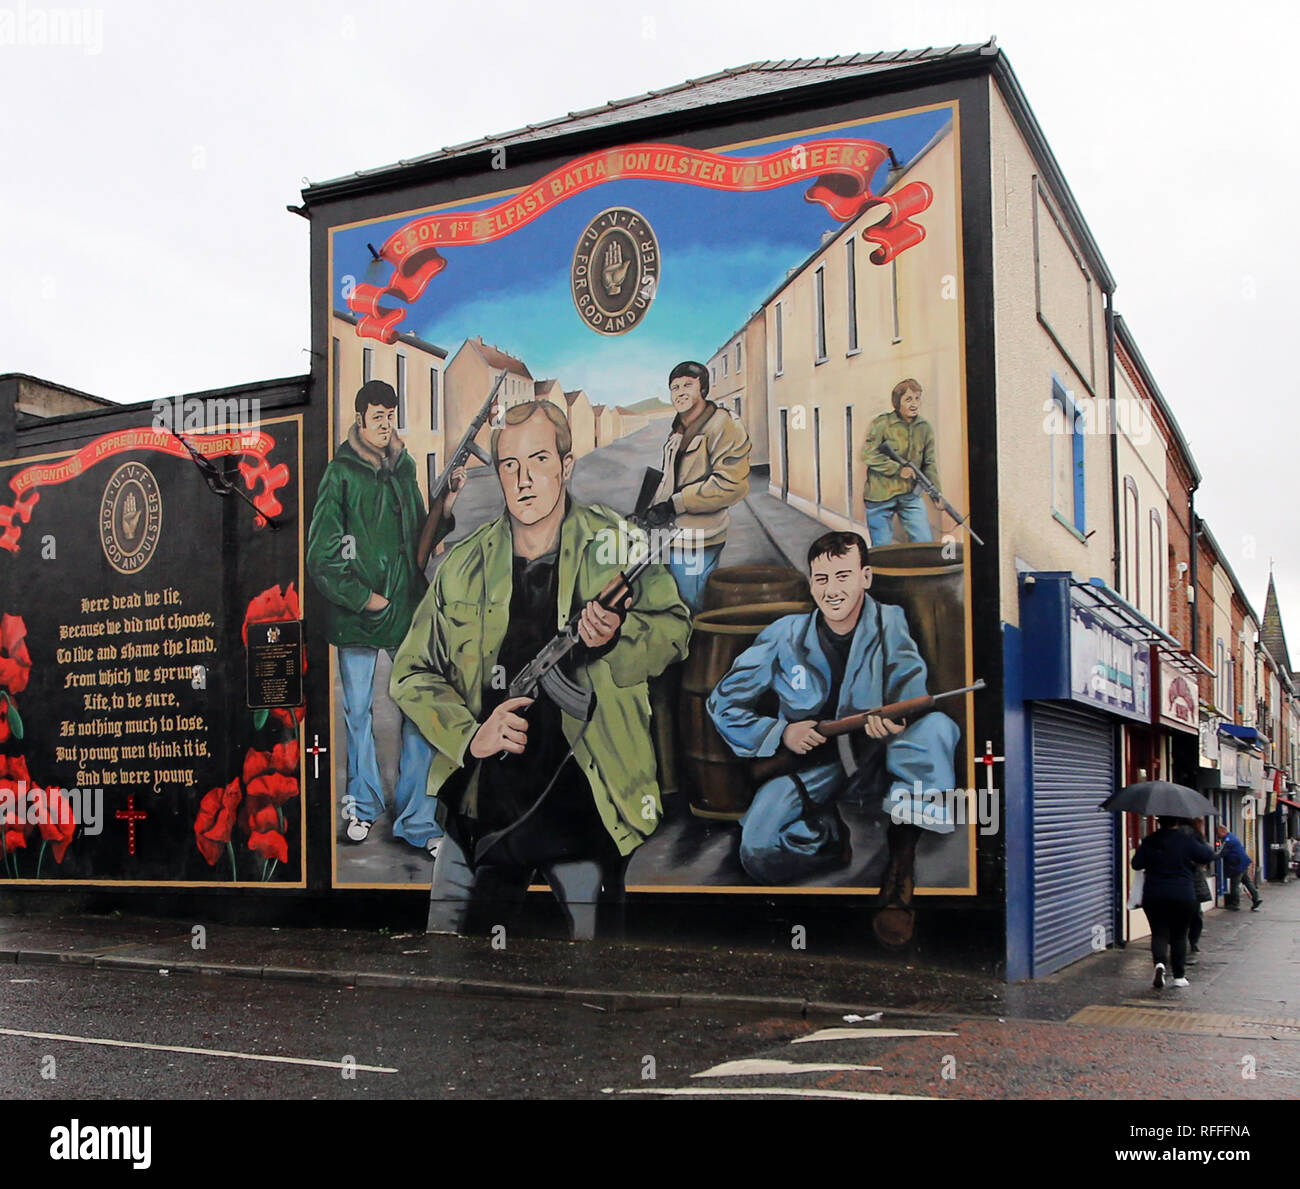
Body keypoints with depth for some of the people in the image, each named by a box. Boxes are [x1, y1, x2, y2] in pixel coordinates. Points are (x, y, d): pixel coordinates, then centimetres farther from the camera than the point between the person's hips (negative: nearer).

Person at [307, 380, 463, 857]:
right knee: (358, 713, 8)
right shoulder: (341, 475, -4)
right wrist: (364, 598, -9)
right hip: (356, 617, -4)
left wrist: (445, 509, 2)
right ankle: (363, 805, 27)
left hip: (408, 609, 4)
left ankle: (418, 822, 7)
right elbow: (321, 557, -7)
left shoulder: (404, 468, 13)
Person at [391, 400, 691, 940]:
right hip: (482, 801, 2)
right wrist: (469, 734, -9)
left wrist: (618, 635, -19)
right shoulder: (463, 565, 5)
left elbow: (674, 627, 3)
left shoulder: (617, 544, 1)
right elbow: (412, 673, 8)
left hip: (585, 809, -2)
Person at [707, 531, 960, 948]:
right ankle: (836, 840, 6)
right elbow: (723, 702, 3)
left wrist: (895, 718, -42)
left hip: (877, 758, 0)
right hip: (811, 766, 0)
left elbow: (910, 688, -17)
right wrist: (780, 733, -15)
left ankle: (901, 856, -27)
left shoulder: (890, 623, -2)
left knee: (937, 727, -31)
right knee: (758, 852, -26)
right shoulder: (785, 636, -2)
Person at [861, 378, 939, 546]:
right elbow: (868, 454, -15)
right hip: (880, 496, -4)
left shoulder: (925, 428, 5)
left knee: (926, 542, -1)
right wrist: (898, 469, -17)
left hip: (911, 496, 4)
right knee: (882, 548, 3)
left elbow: (929, 464, 10)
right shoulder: (881, 424, -10)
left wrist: (936, 492, 0)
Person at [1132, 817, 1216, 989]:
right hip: (1183, 897, -1)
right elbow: (1209, 856, 3)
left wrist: (1140, 849, 22)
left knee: (1159, 933, 5)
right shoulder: (1187, 841, -7)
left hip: (1153, 897, 1)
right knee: (1179, 935, 11)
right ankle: (1179, 976, 13)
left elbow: (1136, 864, 4)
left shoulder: (1149, 842, -1)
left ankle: (1160, 962, -23)